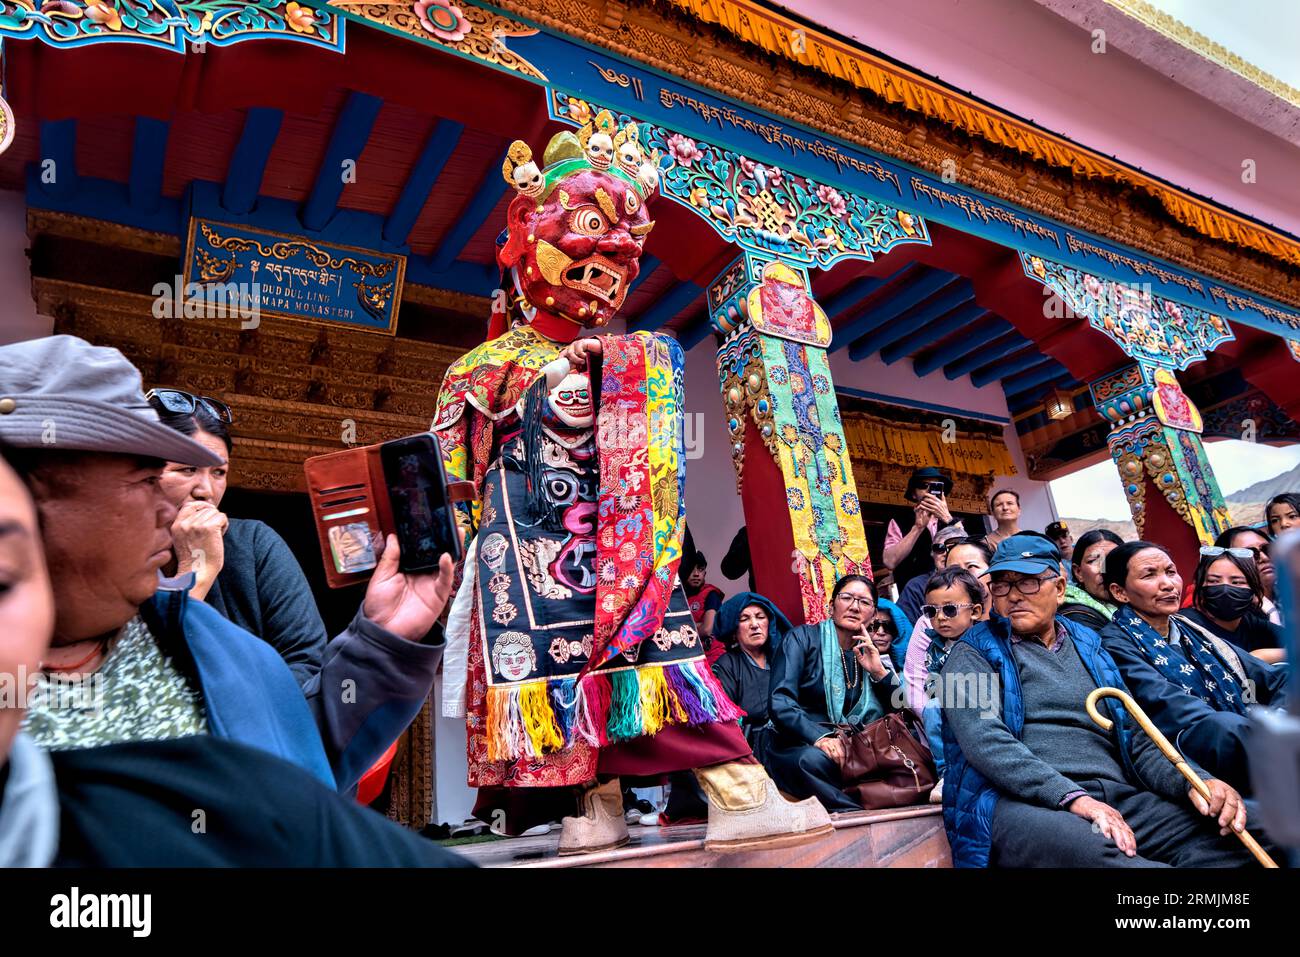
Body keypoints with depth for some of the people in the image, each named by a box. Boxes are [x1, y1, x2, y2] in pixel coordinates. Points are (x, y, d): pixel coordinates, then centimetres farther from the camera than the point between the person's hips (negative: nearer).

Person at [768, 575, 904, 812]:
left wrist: (879, 672, -2)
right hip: (798, 748, -4)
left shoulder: (870, 655, 16)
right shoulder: (802, 638, 0)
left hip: (852, 752, 5)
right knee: (812, 759, -38)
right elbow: (780, 704, -13)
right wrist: (819, 738, -28)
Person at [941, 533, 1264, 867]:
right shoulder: (975, 653, 5)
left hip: (1117, 797, 5)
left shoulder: (1088, 647, 22)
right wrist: (1075, 798, -22)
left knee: (1228, 844, -22)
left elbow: (1135, 738, 17)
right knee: (1101, 854, -38)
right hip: (1022, 802, -5)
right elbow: (983, 738, -11)